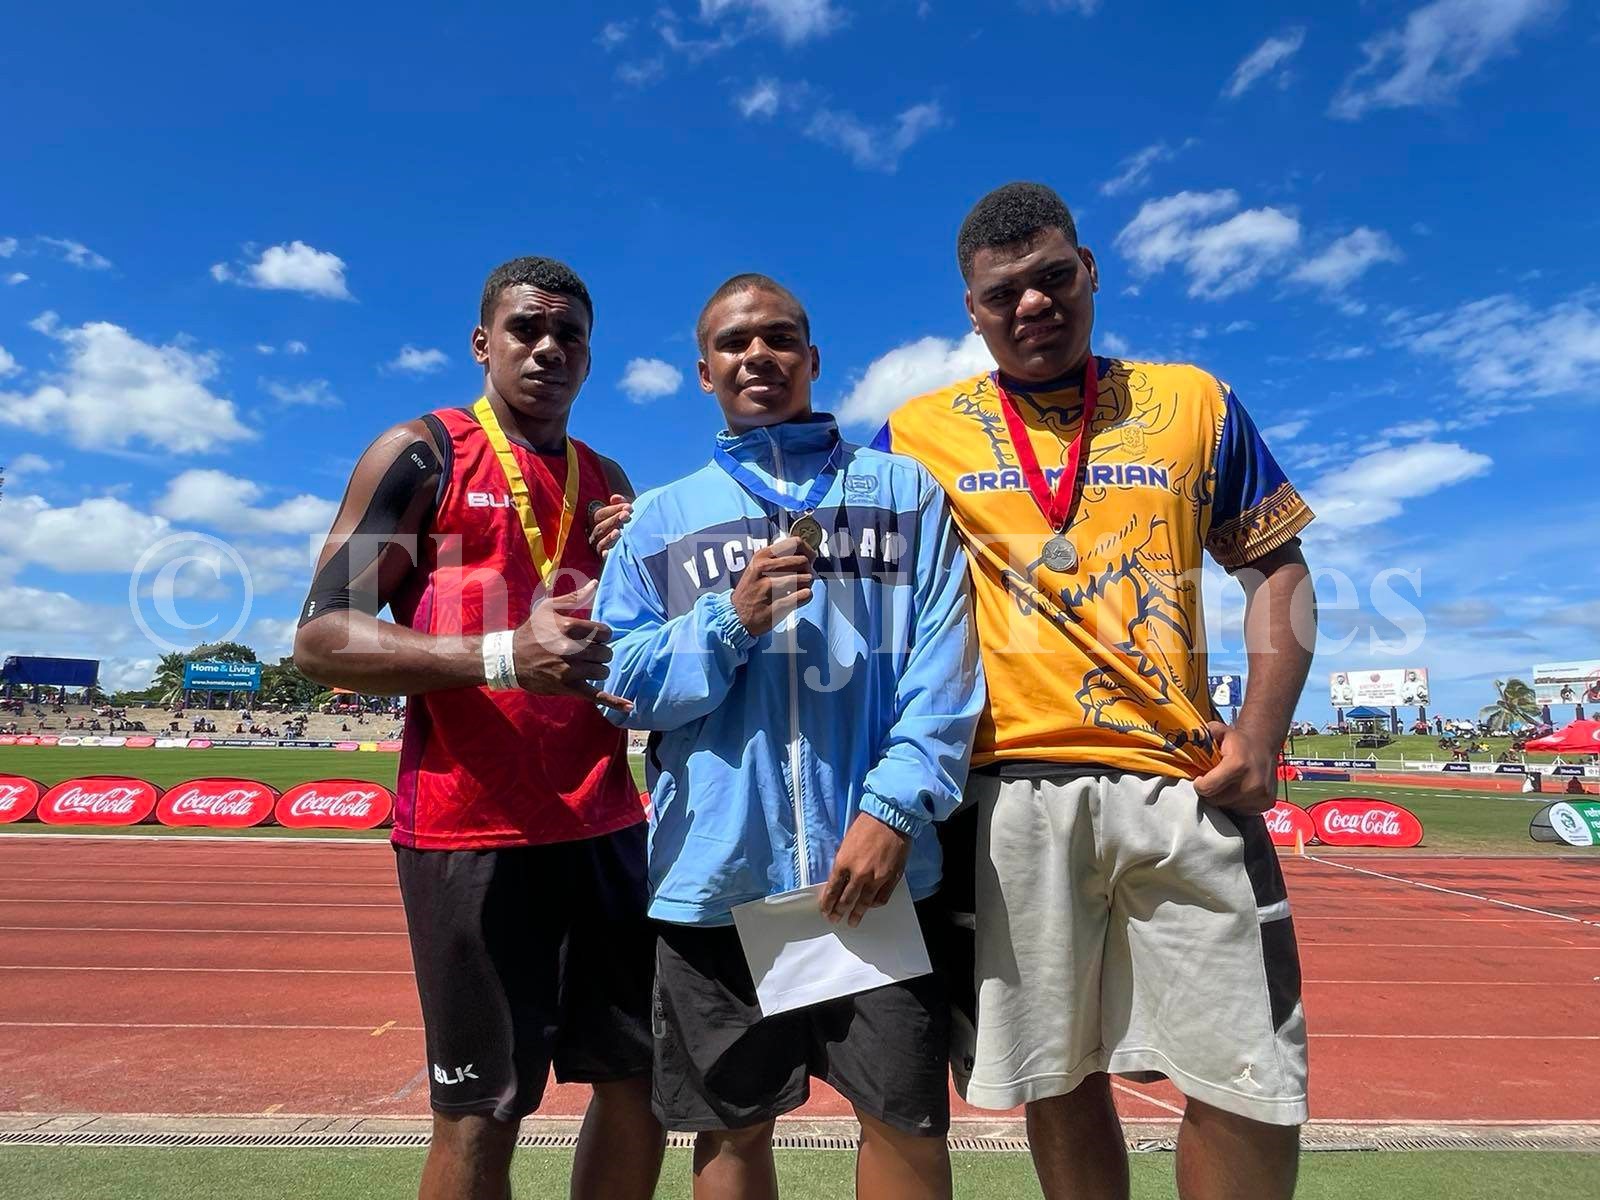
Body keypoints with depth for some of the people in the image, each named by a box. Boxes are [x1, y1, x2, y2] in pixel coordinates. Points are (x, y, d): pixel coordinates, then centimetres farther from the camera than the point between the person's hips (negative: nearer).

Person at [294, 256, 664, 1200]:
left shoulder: (609, 482, 15)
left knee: (644, 1078, 13)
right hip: (470, 831, -5)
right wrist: (502, 654, -23)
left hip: (607, 825, 6)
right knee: (482, 1112, 6)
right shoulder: (422, 454, -1)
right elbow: (322, 638, -9)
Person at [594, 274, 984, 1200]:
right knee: (732, 1123, 15)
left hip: (877, 860, -1)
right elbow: (617, 683, 4)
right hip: (715, 875, 2)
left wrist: (897, 806, -14)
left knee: (908, 1120, 9)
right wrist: (730, 620, -12)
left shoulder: (906, 491, 8)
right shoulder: (661, 518, 10)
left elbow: (945, 666, -2)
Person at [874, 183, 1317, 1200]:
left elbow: (1277, 568, 12)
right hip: (1013, 791, -1)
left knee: (1253, 1090, 4)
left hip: (1183, 785, 2)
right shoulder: (915, 434, 7)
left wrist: (1262, 729, 0)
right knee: (1061, 1082, 10)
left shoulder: (1194, 401, 11)